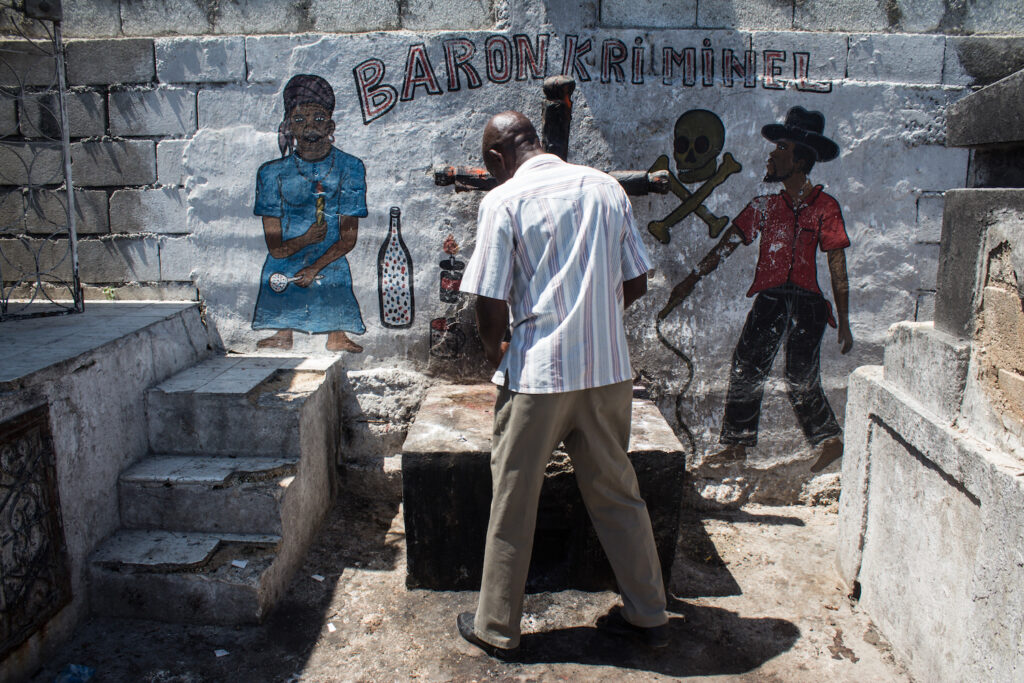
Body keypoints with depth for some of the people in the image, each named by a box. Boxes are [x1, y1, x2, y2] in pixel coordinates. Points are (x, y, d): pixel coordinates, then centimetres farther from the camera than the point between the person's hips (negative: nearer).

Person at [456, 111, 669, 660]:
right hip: (609, 368, 5)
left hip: (537, 372, -4)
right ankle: (648, 614, 30)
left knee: (513, 502, 10)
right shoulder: (606, 187, 7)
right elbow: (635, 284, 9)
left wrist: (494, 350, 8)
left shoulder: (504, 200, -7)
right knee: (617, 493, 18)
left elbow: (489, 302, -11)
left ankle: (497, 628, 24)